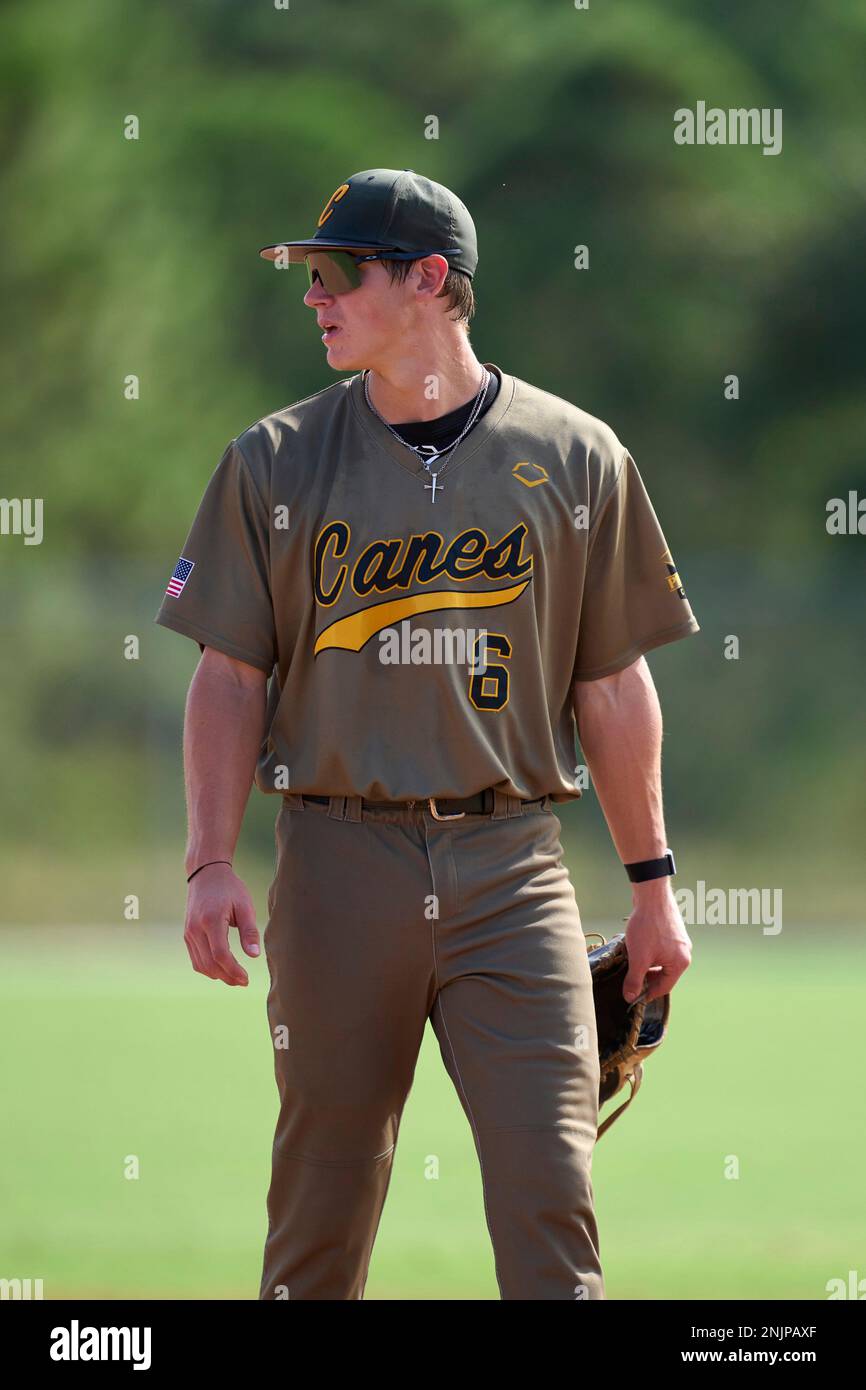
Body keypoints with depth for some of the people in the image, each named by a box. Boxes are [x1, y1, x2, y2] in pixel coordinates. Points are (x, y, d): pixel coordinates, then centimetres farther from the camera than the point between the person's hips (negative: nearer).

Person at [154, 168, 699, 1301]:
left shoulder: (576, 458, 6)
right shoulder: (275, 462, 7)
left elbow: (614, 685, 10)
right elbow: (230, 675, 6)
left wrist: (653, 883, 9)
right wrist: (212, 865, -5)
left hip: (510, 864, -1)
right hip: (340, 858, 1)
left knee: (550, 1191, -10)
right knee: (323, 1200, 4)